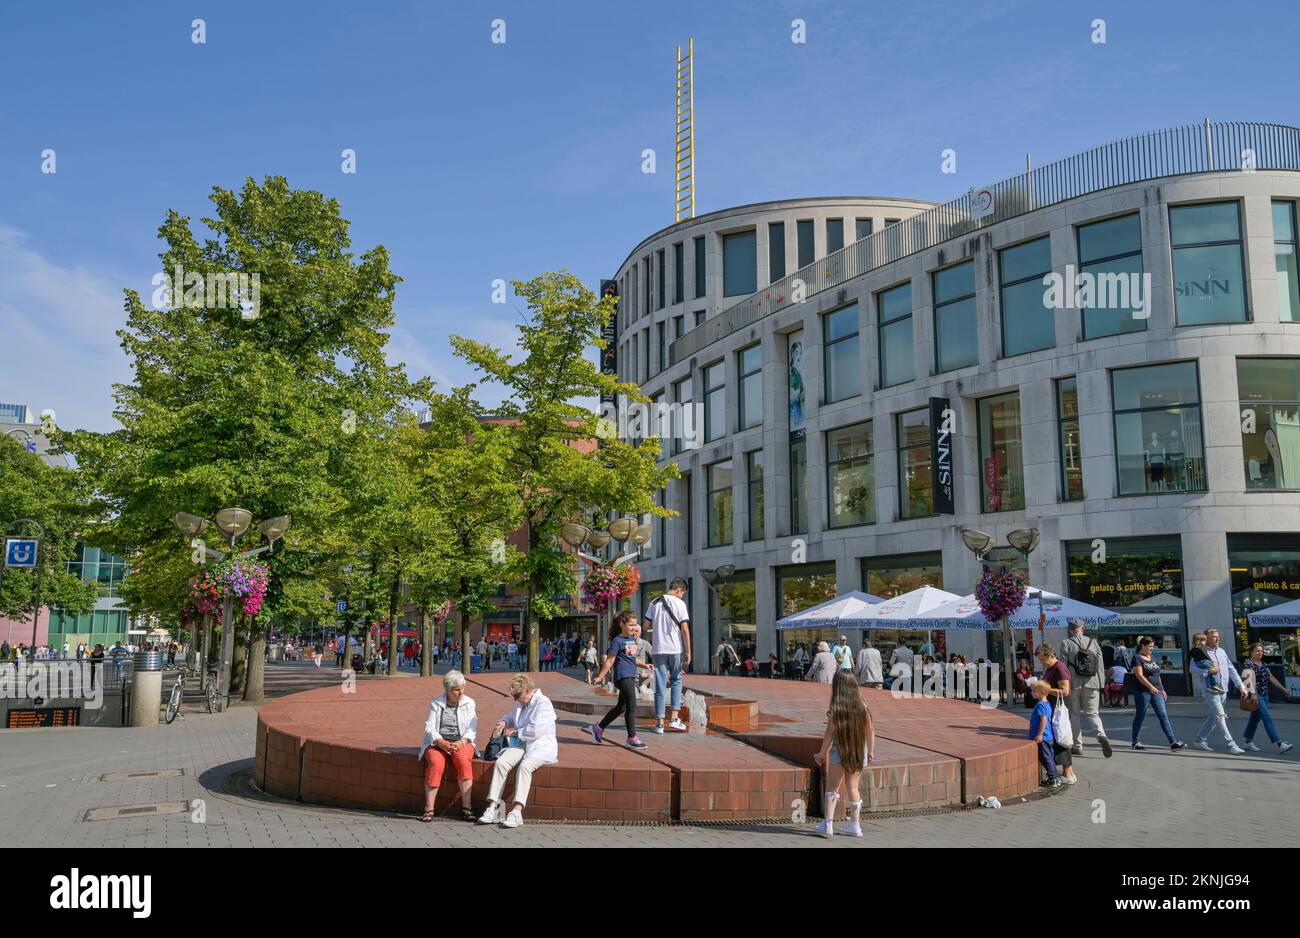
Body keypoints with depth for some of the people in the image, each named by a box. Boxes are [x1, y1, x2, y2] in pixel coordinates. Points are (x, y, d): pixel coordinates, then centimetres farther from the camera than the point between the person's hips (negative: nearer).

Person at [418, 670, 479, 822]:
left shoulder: (469, 703, 8)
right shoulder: (436, 703, 7)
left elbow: (472, 729, 2)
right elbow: (429, 728, -1)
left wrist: (461, 742, -18)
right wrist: (442, 743, -18)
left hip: (461, 742, 0)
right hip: (438, 742, 0)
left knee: (463, 760, -32)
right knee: (436, 763, -32)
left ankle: (466, 807, -28)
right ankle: (429, 809, -29)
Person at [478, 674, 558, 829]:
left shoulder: (543, 703, -9)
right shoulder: (520, 703, 18)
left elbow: (536, 731, -19)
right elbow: (511, 717, 38)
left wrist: (514, 733, -7)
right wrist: (503, 722, 13)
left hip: (541, 746, -7)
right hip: (522, 745, 7)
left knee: (525, 766, -35)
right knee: (501, 762, -21)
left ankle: (517, 811, -42)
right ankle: (493, 807, -25)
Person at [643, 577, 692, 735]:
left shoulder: (654, 603, 7)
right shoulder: (679, 603, -4)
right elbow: (685, 629, -8)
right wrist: (688, 652, -4)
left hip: (657, 649, 3)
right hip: (676, 649, -3)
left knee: (660, 685, 6)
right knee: (676, 681, 14)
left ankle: (659, 723, 5)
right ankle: (674, 718, 7)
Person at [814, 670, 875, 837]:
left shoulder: (834, 709, -14)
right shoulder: (862, 705, -4)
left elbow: (829, 733, -12)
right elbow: (871, 730, 2)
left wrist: (822, 753, -2)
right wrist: (871, 750, 14)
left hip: (839, 752, -4)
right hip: (859, 753, 4)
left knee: (832, 786, 8)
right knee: (853, 787, 15)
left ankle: (828, 824, 3)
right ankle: (855, 825, 20)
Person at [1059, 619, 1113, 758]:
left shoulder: (1066, 643, -5)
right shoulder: (1093, 642, 5)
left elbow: (1063, 665, -6)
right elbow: (1099, 665, 5)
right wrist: (1100, 684, 12)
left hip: (1073, 684, -2)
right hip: (1091, 684, 3)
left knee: (1074, 714, 9)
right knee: (1092, 713, 9)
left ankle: (1078, 746, 10)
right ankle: (1101, 735, -18)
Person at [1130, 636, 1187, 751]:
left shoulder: (1152, 658, 16)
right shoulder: (1137, 658, -8)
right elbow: (1139, 675, -19)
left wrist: (1162, 689, 19)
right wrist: (1151, 687, -29)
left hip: (1156, 691, 7)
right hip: (1142, 692, -7)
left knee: (1163, 715, -3)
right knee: (1140, 716, 2)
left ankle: (1173, 742, -10)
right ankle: (1135, 742, 14)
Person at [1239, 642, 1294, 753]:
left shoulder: (1263, 664, 14)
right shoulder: (1249, 664, -13)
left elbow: (1271, 678, 18)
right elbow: (1250, 678, -26)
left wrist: (1283, 689, 14)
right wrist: (1253, 693, -38)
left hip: (1264, 695, 8)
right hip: (1255, 695, -8)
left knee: (1255, 718, 13)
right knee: (1267, 718, -13)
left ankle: (1248, 742, 22)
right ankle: (1279, 744, -17)